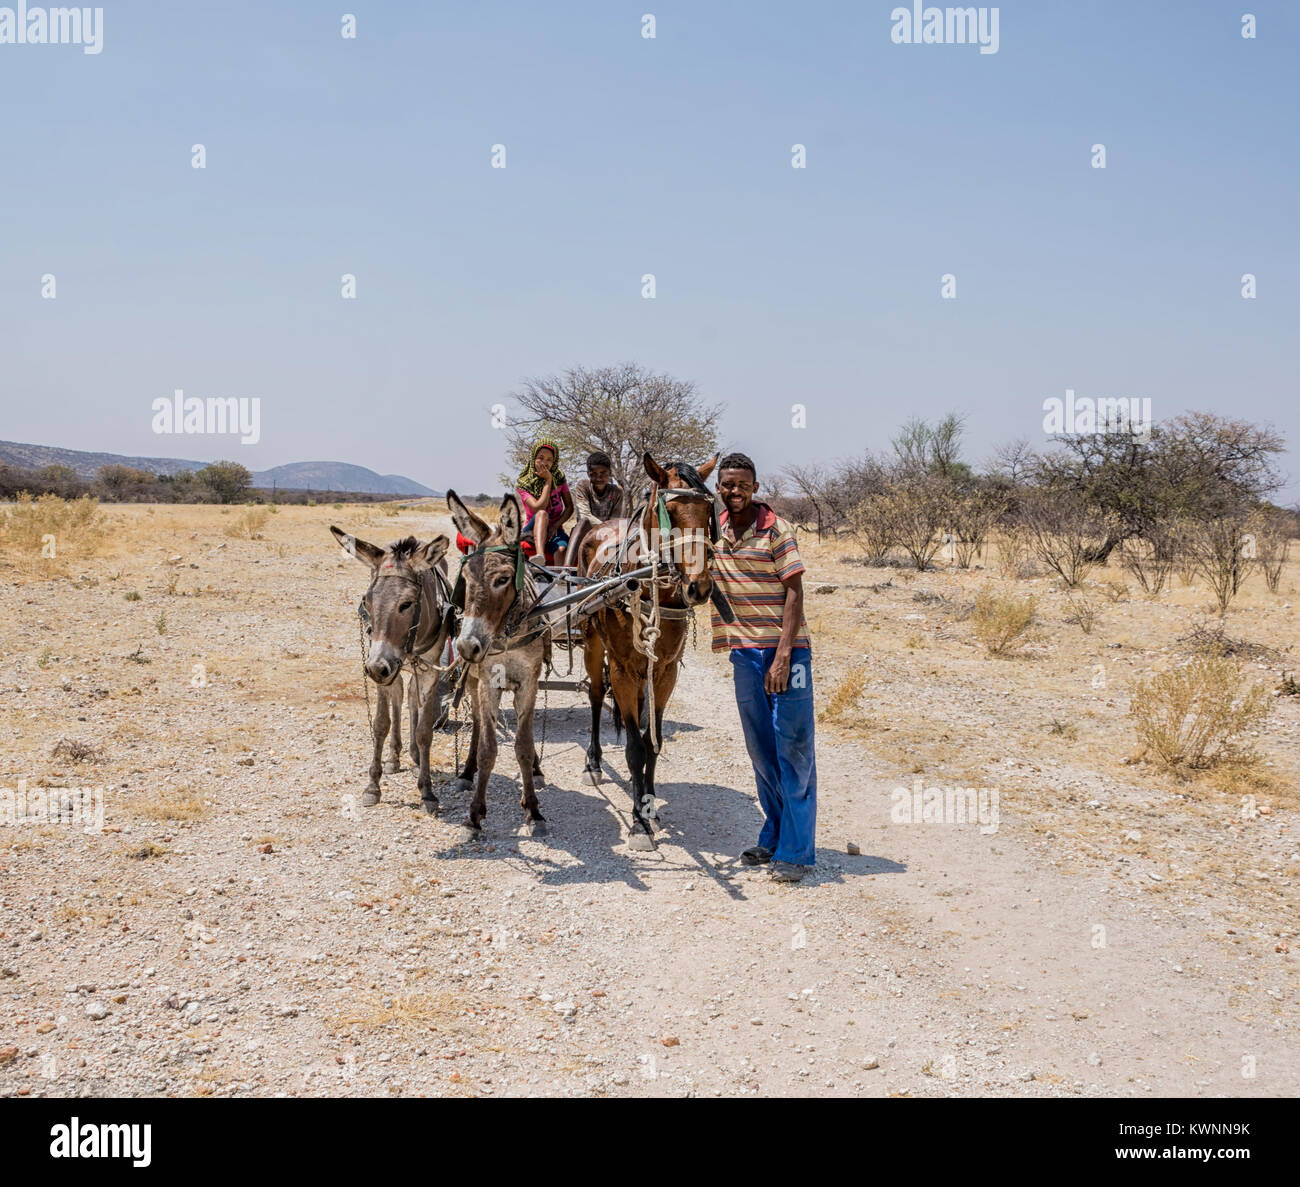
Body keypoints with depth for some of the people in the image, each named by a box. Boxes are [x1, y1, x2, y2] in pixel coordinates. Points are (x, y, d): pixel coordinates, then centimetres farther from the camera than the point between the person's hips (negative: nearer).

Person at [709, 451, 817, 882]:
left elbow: (794, 593, -13)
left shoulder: (775, 530, -9)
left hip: (785, 650, -6)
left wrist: (783, 656, -20)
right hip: (745, 651, 6)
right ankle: (774, 836, 27)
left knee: (793, 748, -4)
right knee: (760, 749, 13)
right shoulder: (714, 529, 9)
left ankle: (797, 851, -1)